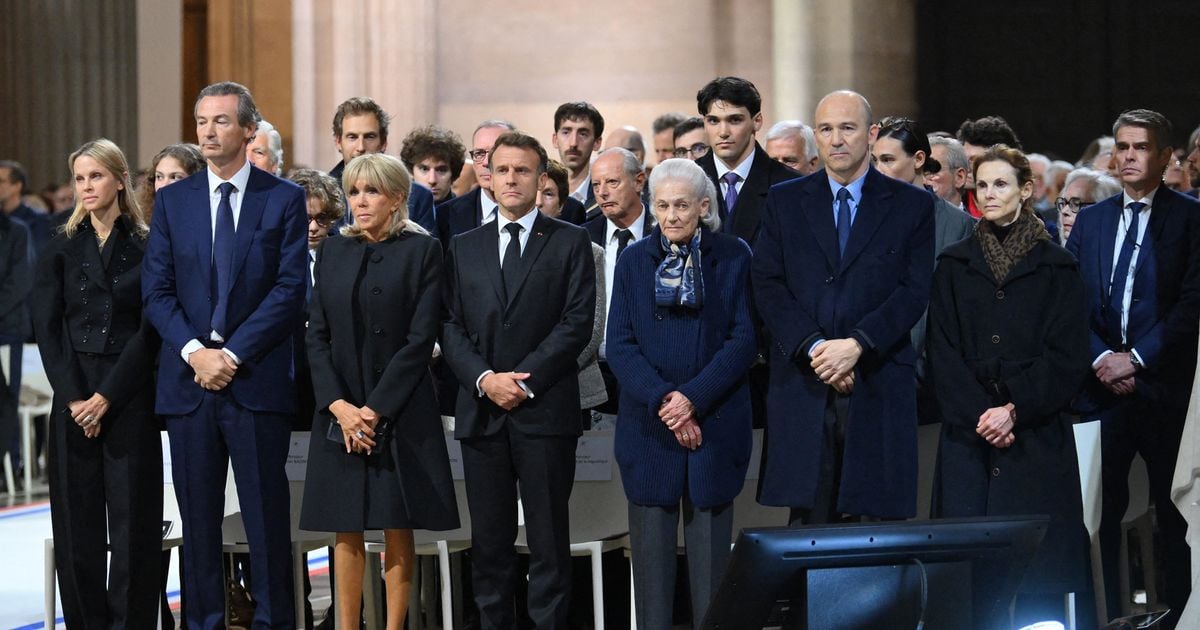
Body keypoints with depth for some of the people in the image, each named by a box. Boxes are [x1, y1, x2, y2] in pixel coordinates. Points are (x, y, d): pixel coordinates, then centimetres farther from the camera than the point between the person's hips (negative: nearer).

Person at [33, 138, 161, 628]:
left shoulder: (147, 249, 3)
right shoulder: (59, 251, 9)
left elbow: (149, 331, -3)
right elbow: (48, 329, 3)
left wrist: (106, 397, -11)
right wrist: (74, 399, -9)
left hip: (130, 399, -2)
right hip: (73, 399, 2)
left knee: (132, 517, -2)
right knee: (77, 520, 2)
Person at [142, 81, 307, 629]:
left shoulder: (284, 199, 2)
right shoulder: (171, 200, 10)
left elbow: (289, 289, -5)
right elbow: (156, 290, 6)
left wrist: (233, 354, -12)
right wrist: (195, 351, -9)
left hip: (257, 379, -3)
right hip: (188, 380, 3)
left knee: (267, 514, 0)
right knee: (198, 517, 6)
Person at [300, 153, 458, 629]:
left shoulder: (422, 251, -2)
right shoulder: (332, 252, 11)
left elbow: (421, 338, -8)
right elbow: (316, 336, 6)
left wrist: (376, 408, -13)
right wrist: (338, 404, -9)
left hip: (399, 410, -3)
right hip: (340, 411, 3)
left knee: (398, 528, 0)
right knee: (346, 531, 3)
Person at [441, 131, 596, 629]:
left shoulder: (570, 243, 5)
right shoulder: (464, 248, 15)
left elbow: (578, 322, -4)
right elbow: (451, 327, 8)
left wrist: (524, 381, -12)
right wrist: (484, 378, -9)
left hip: (545, 411, -3)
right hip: (482, 413, 3)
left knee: (548, 540, -1)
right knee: (489, 542, 5)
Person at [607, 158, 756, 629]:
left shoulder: (733, 257, 2)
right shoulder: (634, 260, 7)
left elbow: (744, 339, -4)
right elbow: (619, 345, 1)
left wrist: (693, 397, -15)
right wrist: (663, 399, -13)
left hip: (715, 425, -1)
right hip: (648, 427, 2)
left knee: (711, 550, 2)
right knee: (651, 548, 3)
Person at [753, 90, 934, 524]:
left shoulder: (911, 205, 8)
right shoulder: (784, 201, 12)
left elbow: (914, 290, -1)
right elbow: (768, 286, 4)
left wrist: (857, 345, -14)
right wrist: (813, 347, -10)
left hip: (879, 389, -1)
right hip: (802, 388, 1)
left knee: (879, 518, -3)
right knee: (808, 519, -1)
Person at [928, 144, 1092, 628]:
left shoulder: (1057, 266, 6)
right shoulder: (954, 264, 10)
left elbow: (1067, 357, 0)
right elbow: (942, 352, 4)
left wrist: (1014, 411, -12)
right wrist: (979, 415, -9)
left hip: (1037, 435, -1)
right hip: (966, 434, 1)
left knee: (1037, 575, -6)